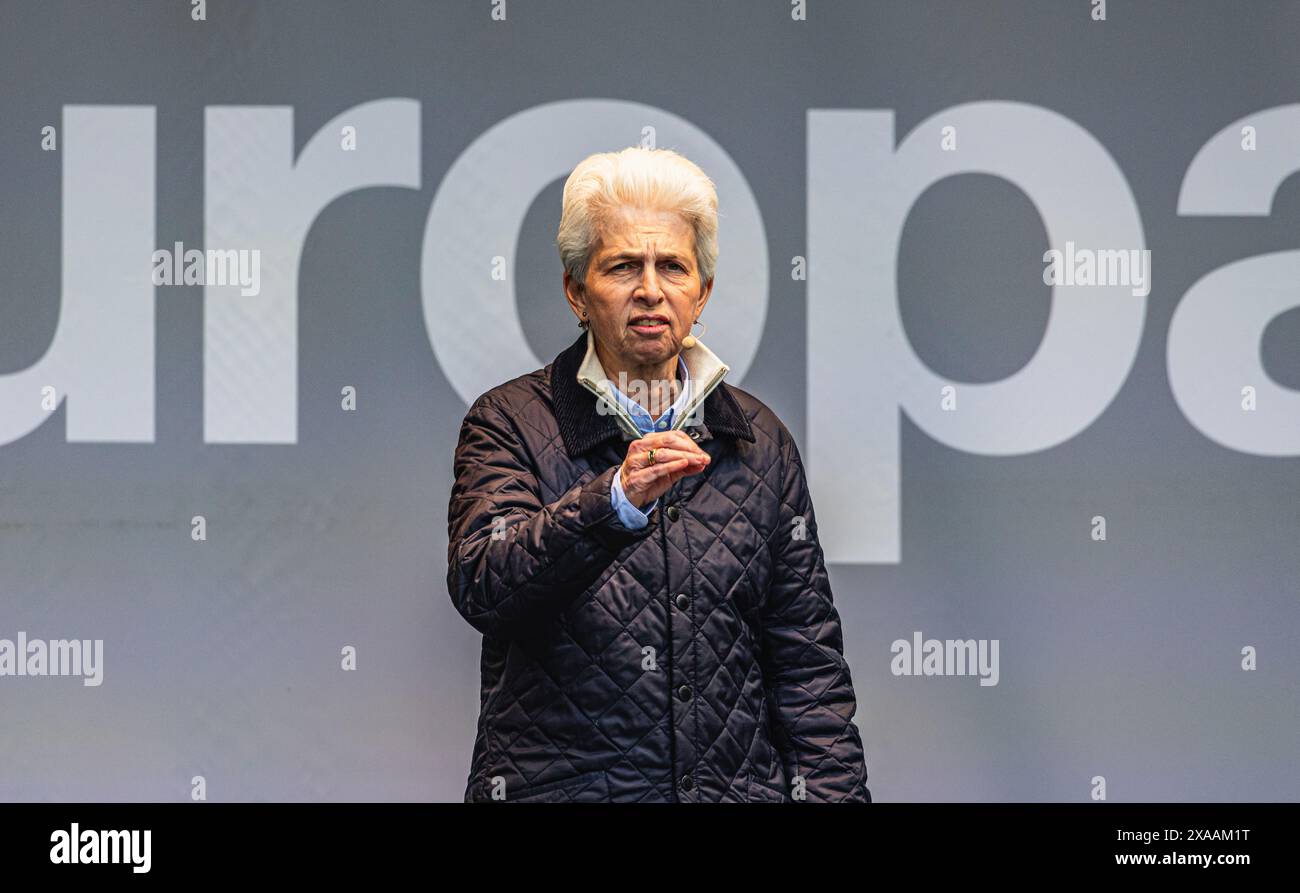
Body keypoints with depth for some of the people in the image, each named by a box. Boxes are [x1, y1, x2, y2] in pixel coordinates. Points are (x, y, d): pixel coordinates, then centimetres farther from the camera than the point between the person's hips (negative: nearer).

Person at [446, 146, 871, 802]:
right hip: (561, 786, -2)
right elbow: (482, 587, -15)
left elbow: (807, 659, 10)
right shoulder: (509, 423, 2)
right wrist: (615, 501, -28)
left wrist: (833, 791, -2)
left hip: (736, 786, 3)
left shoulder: (758, 441, 11)